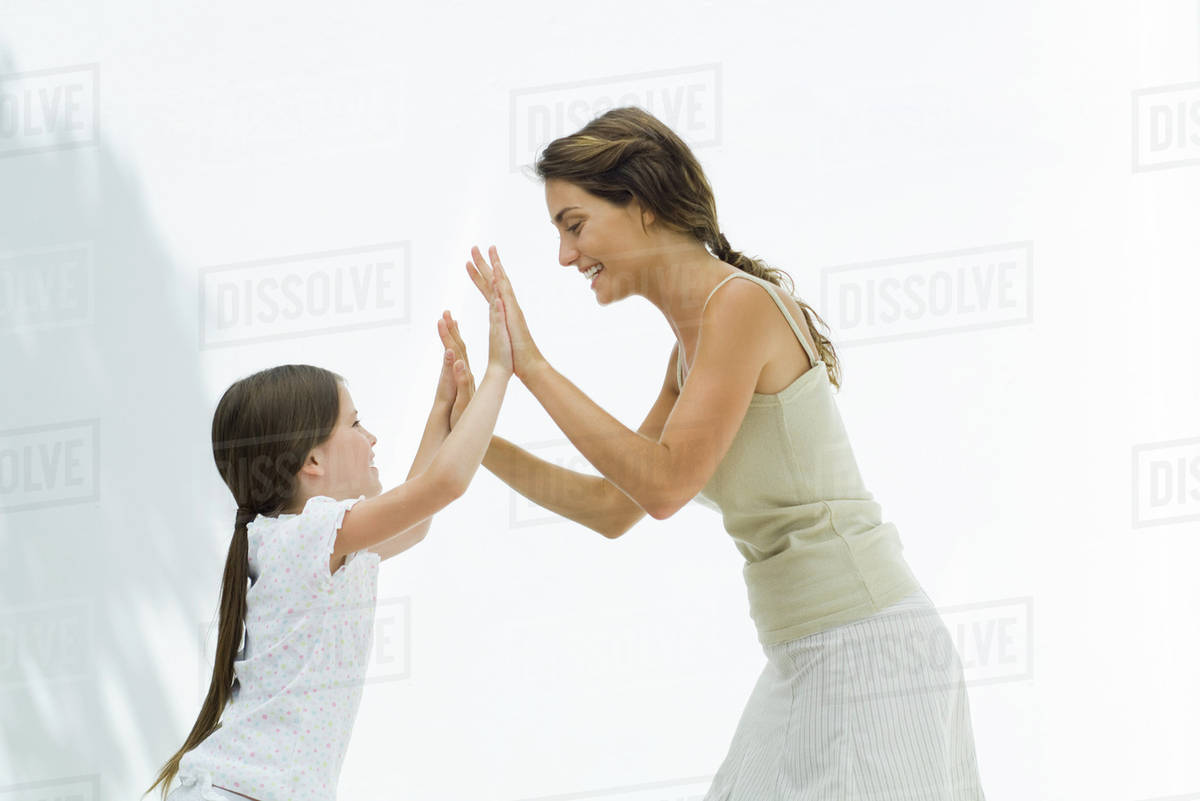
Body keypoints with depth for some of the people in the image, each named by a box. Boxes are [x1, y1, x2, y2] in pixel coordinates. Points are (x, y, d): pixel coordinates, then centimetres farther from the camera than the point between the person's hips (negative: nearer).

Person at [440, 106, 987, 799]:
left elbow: (665, 483, -20)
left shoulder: (742, 305, -14)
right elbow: (612, 508, 19)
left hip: (866, 645, -9)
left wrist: (533, 366, -15)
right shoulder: (693, 341, 15)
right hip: (807, 663, 9)